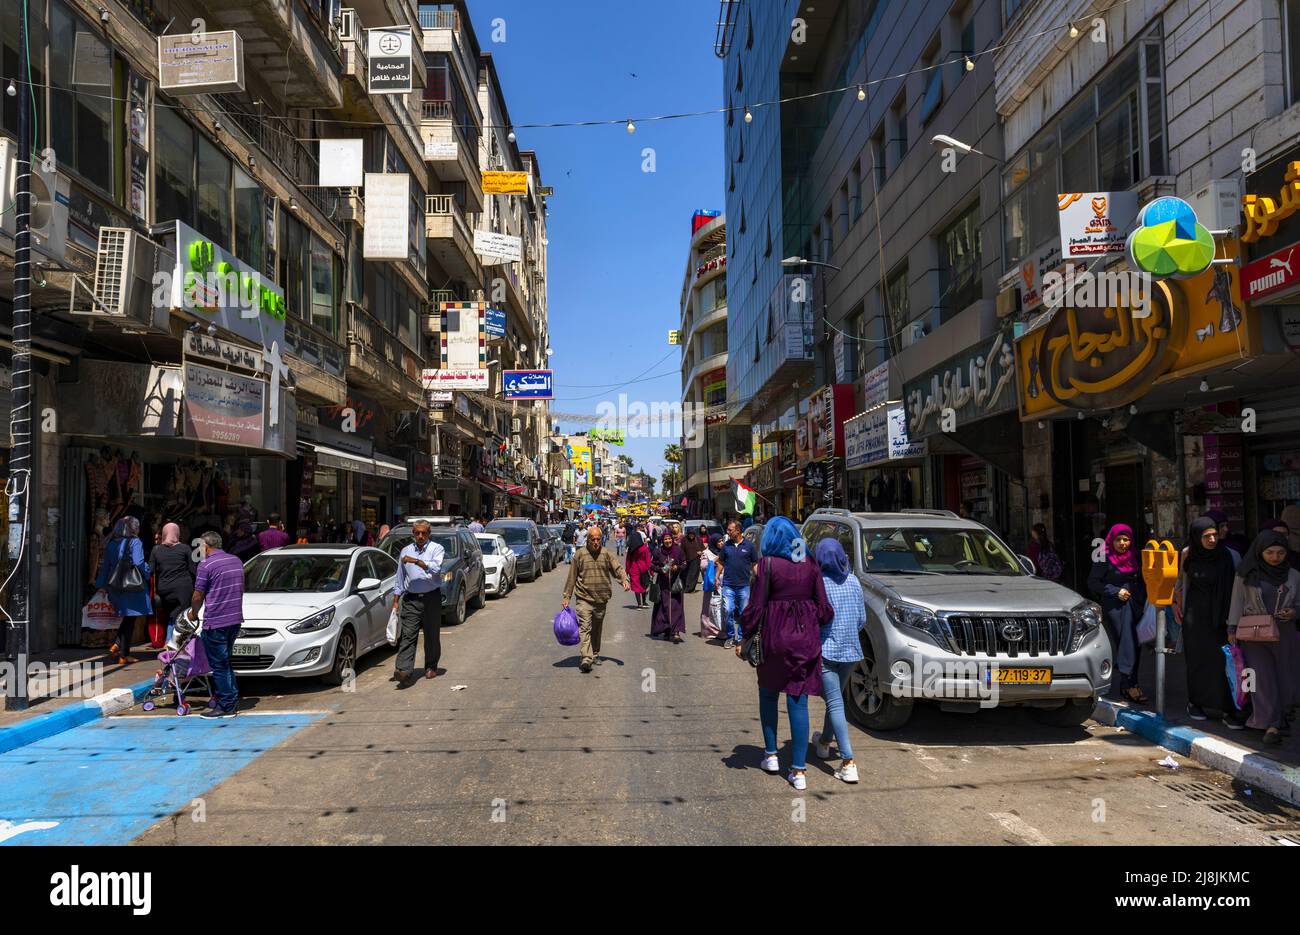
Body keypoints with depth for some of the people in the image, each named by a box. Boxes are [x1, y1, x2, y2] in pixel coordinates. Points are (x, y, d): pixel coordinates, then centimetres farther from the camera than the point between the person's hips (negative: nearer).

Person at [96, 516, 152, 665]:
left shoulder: (111, 544, 10)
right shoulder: (134, 542, -8)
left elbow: (105, 565, 12)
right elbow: (139, 563, -18)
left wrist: (102, 585, 17)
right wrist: (147, 573, 1)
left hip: (115, 585, 6)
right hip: (132, 586, -6)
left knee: (127, 618, 19)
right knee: (130, 619, 1)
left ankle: (117, 645, 5)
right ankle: (124, 655, 3)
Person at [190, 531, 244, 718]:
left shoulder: (206, 565, -10)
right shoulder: (236, 561, 11)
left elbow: (198, 596, -7)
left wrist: (194, 613, 11)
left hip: (215, 622, -7)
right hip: (235, 619, 7)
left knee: (219, 665, 0)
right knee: (225, 661, 18)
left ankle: (226, 706, 2)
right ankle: (232, 699, 21)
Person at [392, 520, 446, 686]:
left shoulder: (436, 549, 1)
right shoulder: (405, 551, 13)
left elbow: (436, 568, -19)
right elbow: (400, 578, 17)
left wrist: (415, 561, -25)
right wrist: (395, 601, 13)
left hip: (431, 598, -2)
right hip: (411, 599, 2)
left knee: (432, 636, 7)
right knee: (408, 635, -9)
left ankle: (431, 668, 21)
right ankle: (404, 671, -17)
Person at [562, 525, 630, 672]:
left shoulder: (606, 554, 5)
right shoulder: (580, 555, 0)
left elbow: (618, 568, 3)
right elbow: (572, 577, 4)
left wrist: (624, 580, -18)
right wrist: (566, 596, 4)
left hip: (601, 599, 3)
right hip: (584, 598, -3)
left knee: (597, 629, 15)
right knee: (585, 627, -15)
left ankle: (595, 654, 32)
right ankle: (586, 658, -22)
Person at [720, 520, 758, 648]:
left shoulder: (749, 545, 1)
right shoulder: (726, 545, 6)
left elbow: (755, 564, 4)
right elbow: (721, 562, 13)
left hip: (744, 585, -1)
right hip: (728, 585, 1)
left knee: (744, 613, 6)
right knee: (728, 611, -6)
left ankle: (740, 637, 19)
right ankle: (730, 637, 9)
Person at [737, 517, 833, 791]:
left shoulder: (767, 564, -9)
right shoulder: (810, 566, 2)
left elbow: (756, 607, -9)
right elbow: (824, 610, 2)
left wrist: (745, 638, 1)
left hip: (774, 638, -2)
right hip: (806, 641, 3)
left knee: (768, 695, 20)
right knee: (798, 702, 6)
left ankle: (771, 755, 26)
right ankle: (799, 771, 6)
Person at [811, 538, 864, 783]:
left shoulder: (818, 583, -13)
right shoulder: (854, 581, 2)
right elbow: (862, 618, 8)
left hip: (826, 650, -5)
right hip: (851, 650, 6)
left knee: (835, 704, -5)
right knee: (835, 699, 23)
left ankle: (848, 763, -11)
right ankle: (824, 742, 42)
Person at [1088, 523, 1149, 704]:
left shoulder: (1134, 558, 13)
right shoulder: (1104, 559, -5)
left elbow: (1140, 581, 23)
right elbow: (1093, 582, -6)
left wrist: (1142, 600, 10)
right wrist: (1116, 592, -12)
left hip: (1134, 606, 6)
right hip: (1115, 607, -6)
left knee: (1134, 646, 4)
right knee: (1124, 644, -8)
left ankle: (1127, 685, 12)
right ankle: (1129, 685, -5)